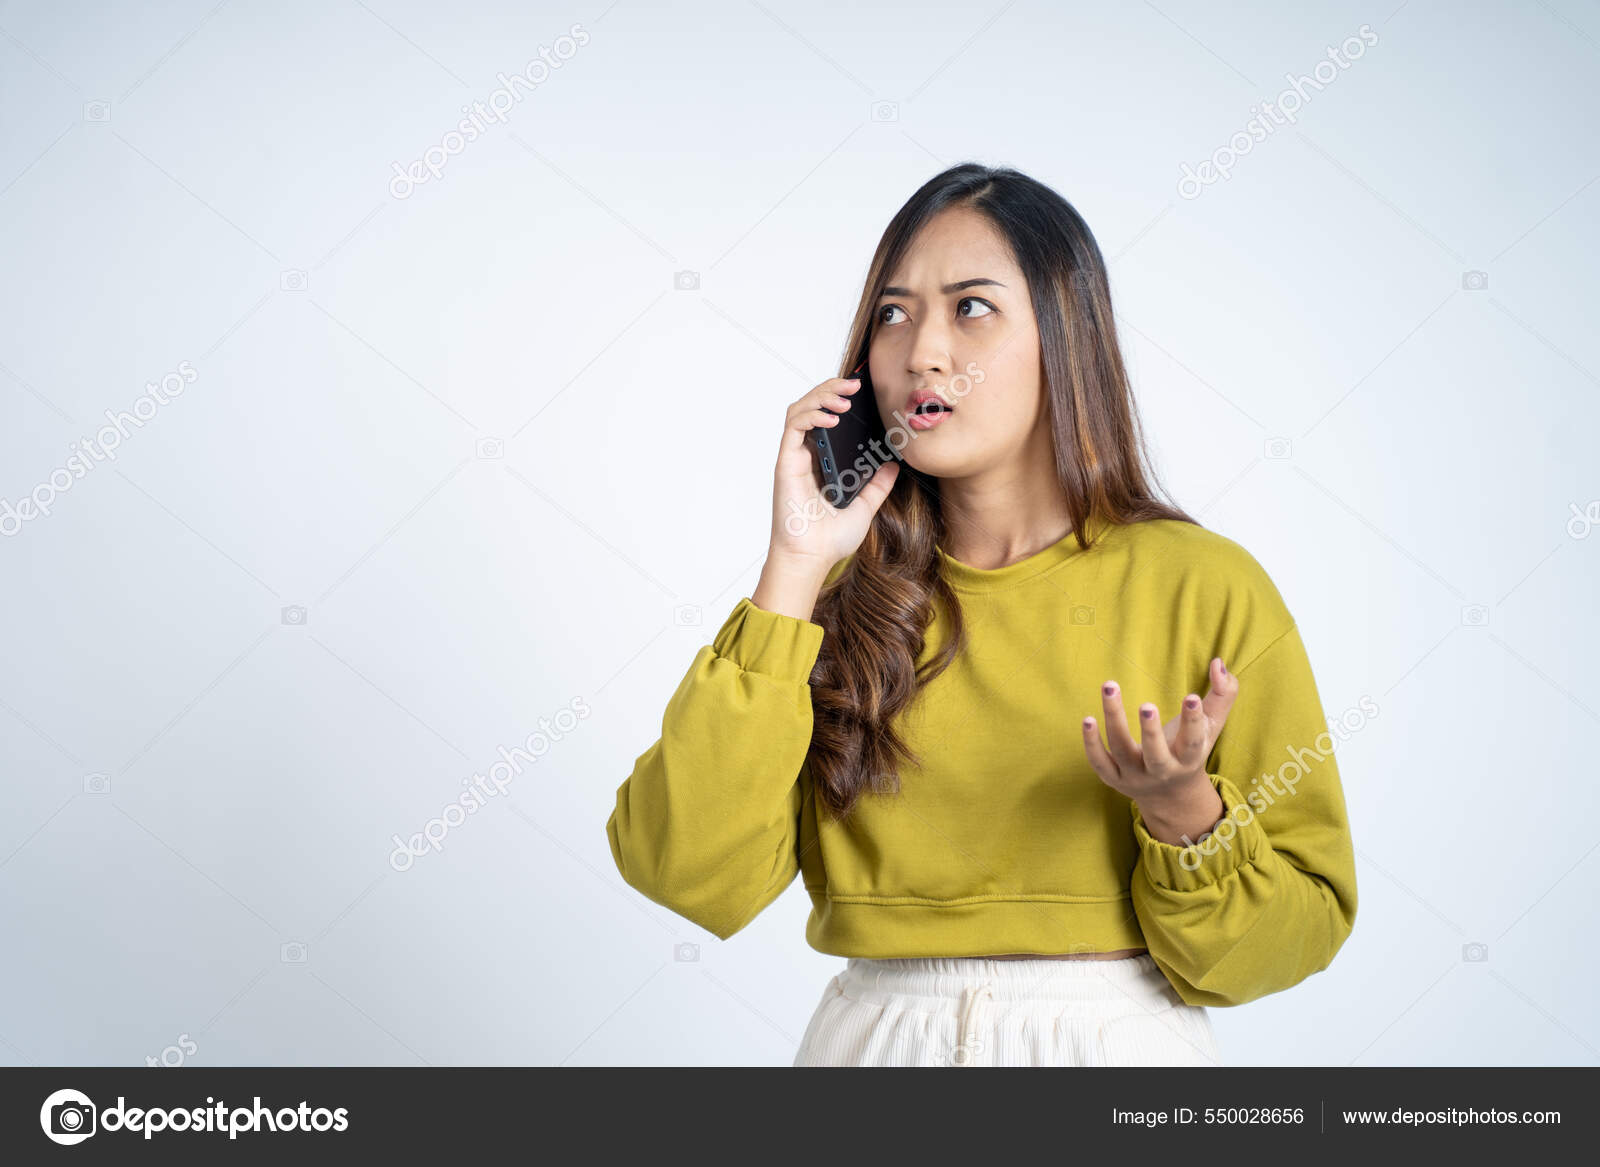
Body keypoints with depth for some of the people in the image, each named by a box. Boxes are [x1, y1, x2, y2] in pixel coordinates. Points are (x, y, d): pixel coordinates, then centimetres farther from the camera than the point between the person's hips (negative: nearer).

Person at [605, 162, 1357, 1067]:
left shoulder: (1206, 587, -7)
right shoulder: (846, 596, -1)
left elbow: (1300, 929, -2)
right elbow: (692, 875, -14)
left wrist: (1183, 813, -22)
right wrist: (795, 568, -13)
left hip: (1118, 1035, -1)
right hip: (876, 1033, 2)